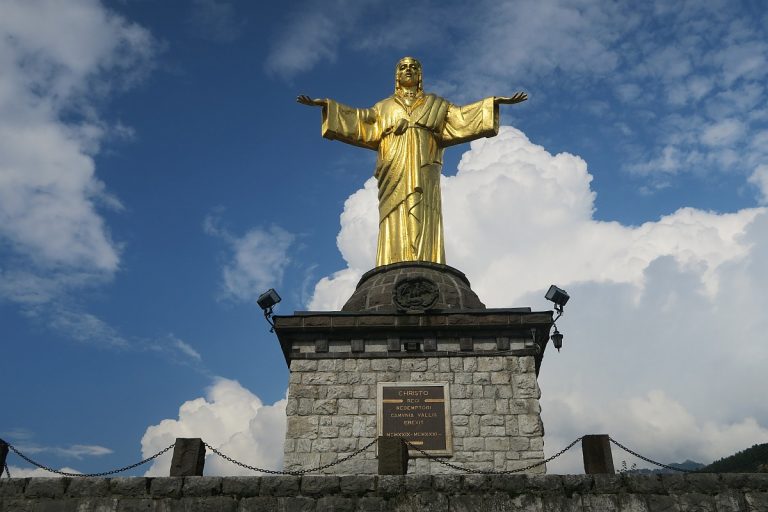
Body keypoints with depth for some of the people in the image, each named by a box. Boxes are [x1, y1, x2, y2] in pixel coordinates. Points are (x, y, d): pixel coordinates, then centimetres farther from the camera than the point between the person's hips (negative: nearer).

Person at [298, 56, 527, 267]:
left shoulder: (435, 104, 24)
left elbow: (461, 116, 17)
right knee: (396, 222, -13)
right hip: (395, 171, 0)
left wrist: (495, 102, 8)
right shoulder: (385, 106, 25)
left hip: (423, 170, 0)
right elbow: (359, 119, 17)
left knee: (424, 222, -14)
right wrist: (326, 105, 8)